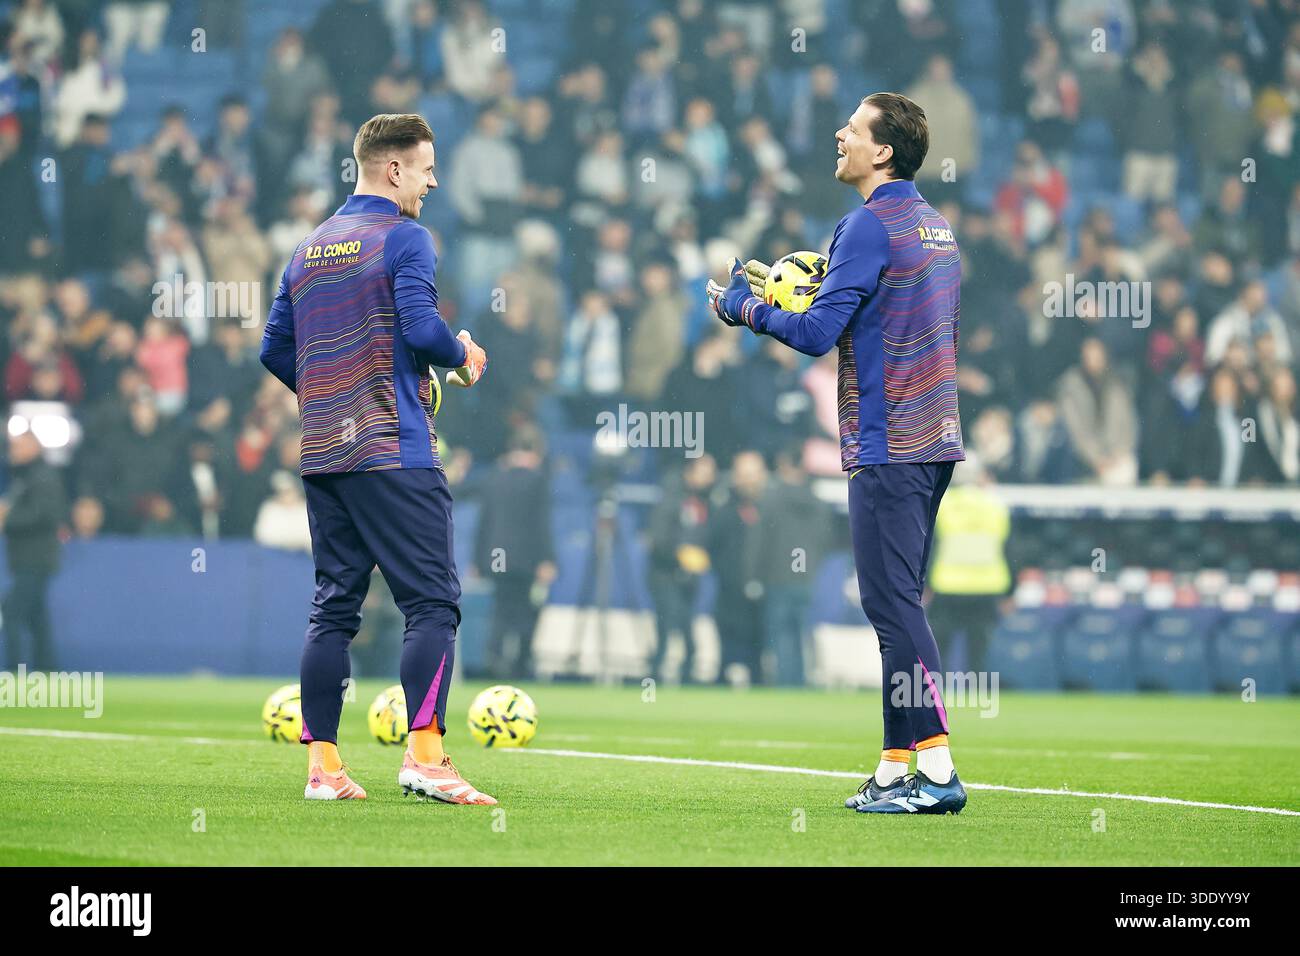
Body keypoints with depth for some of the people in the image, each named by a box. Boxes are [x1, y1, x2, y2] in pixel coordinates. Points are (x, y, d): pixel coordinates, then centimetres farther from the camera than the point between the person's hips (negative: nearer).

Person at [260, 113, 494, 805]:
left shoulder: (308, 249, 16)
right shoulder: (403, 237, -6)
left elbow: (275, 351, 17)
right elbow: (421, 327, -19)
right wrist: (464, 356, 1)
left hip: (322, 455, 7)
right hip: (395, 453, -7)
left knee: (333, 606, 9)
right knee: (432, 603, -7)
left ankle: (322, 766, 6)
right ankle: (425, 756, -18)